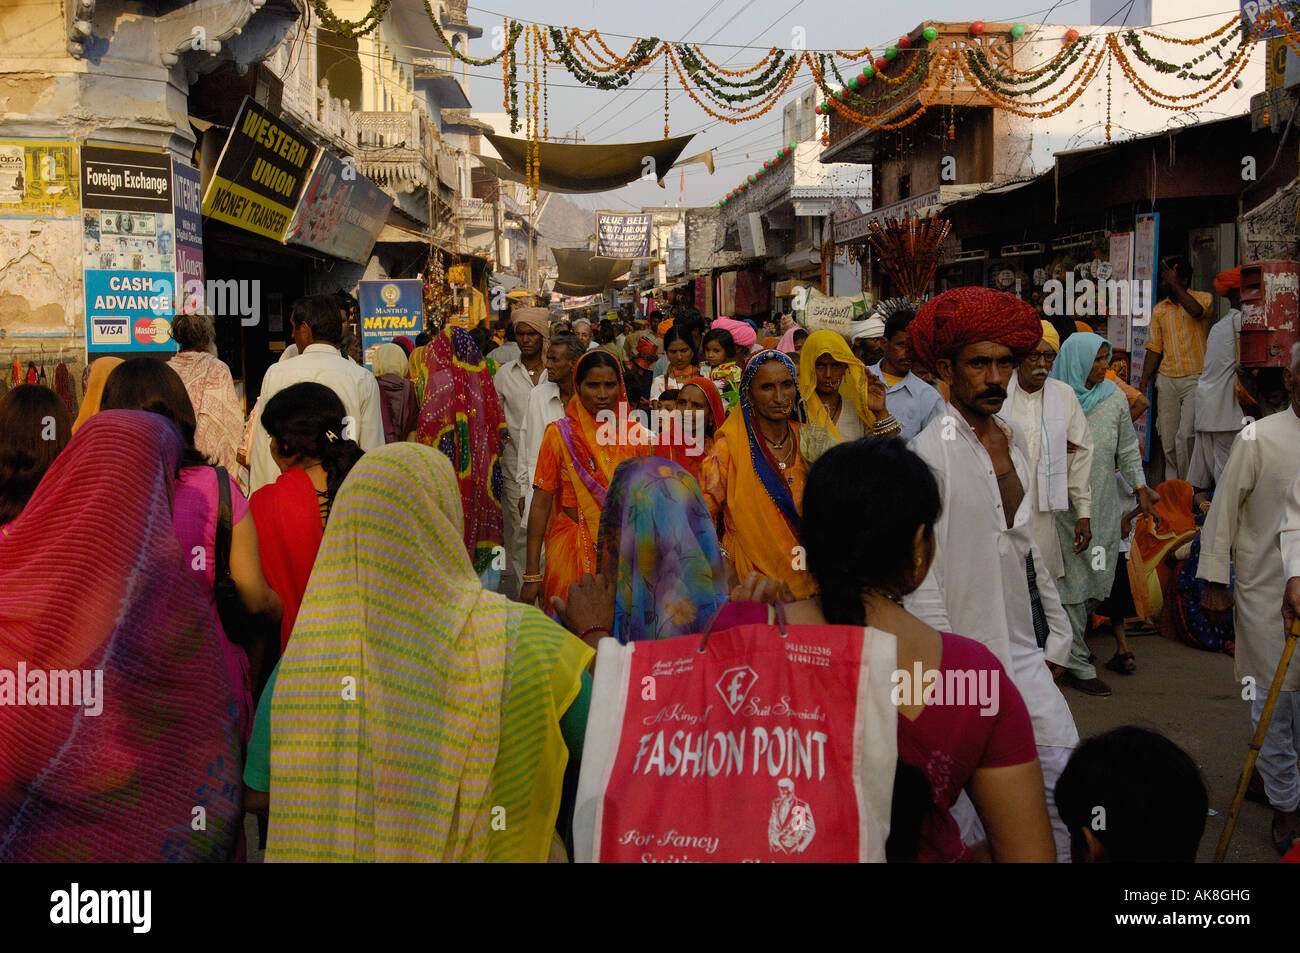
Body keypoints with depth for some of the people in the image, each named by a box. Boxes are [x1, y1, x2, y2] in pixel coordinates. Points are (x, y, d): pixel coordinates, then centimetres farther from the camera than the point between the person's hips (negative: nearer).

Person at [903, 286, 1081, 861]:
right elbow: (918, 573, -16)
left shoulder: (1012, 439, 9)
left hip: (1021, 650, 7)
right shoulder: (931, 451, -14)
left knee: (1063, 767, 8)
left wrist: (1057, 630, 14)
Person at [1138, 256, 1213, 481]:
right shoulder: (1159, 309, 14)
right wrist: (1144, 382, 8)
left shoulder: (1203, 298, 2)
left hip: (1195, 379, -4)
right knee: (1167, 440, 4)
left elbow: (1196, 311, -24)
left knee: (1185, 436, -14)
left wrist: (1175, 285, -14)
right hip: (1167, 380, 4)